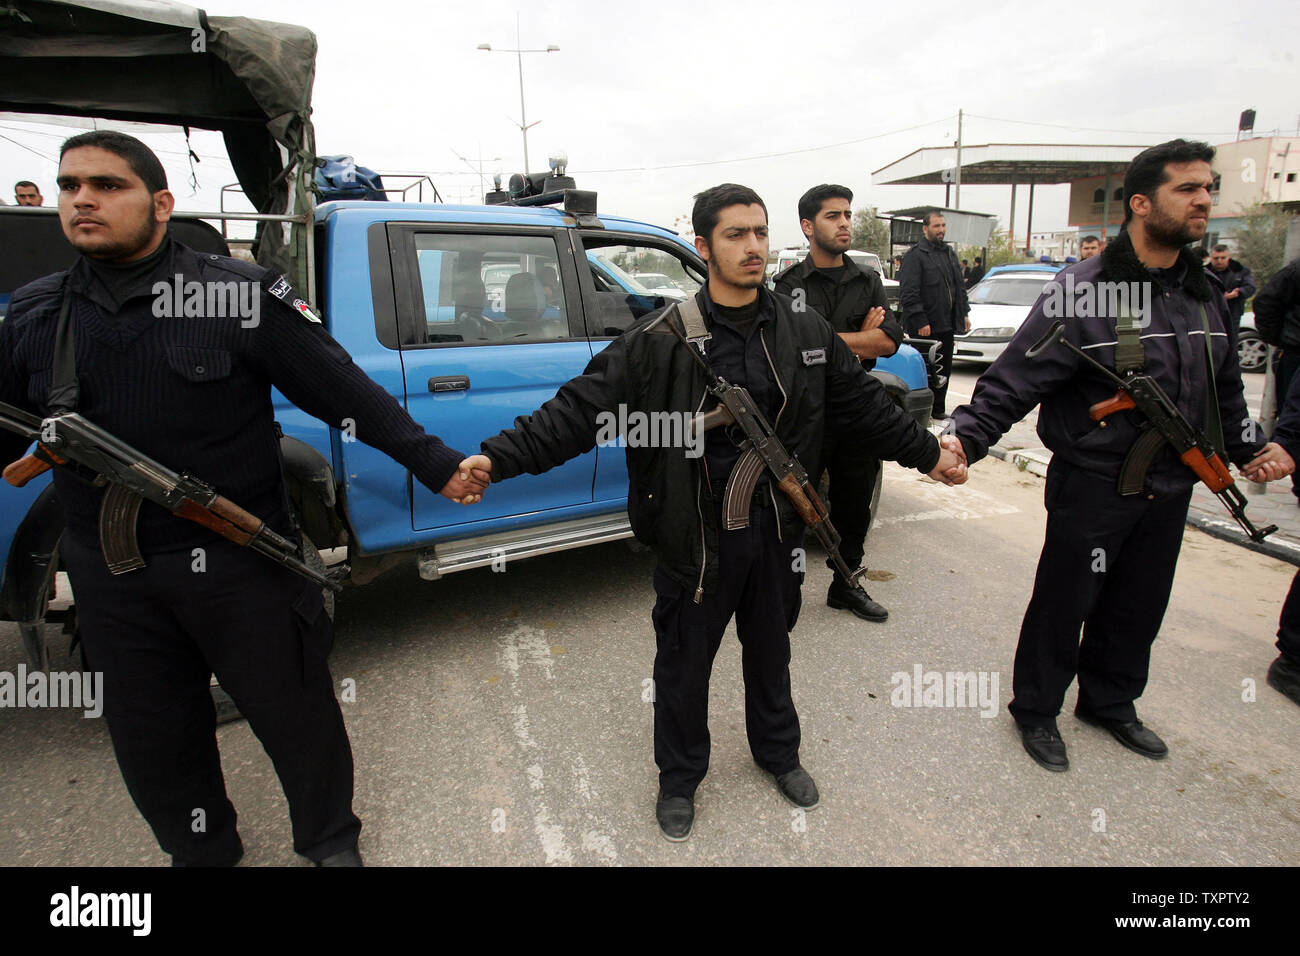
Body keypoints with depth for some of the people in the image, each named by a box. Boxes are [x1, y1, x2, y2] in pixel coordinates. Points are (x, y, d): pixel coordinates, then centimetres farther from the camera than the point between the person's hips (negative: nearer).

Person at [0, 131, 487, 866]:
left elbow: (346, 394, -10)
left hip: (241, 562, -4)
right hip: (112, 579, 5)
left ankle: (330, 842, 38)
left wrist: (436, 464, -12)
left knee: (297, 714, 11)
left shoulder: (243, 296, -10)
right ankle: (202, 854, 47)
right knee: (152, 742, 19)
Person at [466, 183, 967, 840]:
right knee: (684, 663, 13)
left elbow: (863, 404, 12)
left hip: (775, 528, 4)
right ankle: (679, 778, 40)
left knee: (770, 650, 24)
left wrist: (928, 452, 17)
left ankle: (778, 752, 51)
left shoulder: (805, 334, 0)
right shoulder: (661, 341, -13)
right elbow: (578, 410, -16)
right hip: (696, 535, -3)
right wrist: (498, 459, -25)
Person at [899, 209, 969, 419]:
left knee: (944, 369, 12)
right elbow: (909, 293, -16)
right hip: (926, 327, -8)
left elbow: (959, 286, 25)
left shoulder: (949, 253, 18)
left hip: (947, 324, 8)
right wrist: (920, 322, -20)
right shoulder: (915, 255, -9)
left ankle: (938, 409, 21)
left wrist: (964, 313, 18)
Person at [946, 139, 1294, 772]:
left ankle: (1111, 702, 40)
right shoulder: (1083, 291, -15)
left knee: (1140, 604, 18)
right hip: (1092, 484, -7)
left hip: (1170, 489, 7)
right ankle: (1035, 710, 26)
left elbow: (1223, 388, 22)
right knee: (1063, 602, 5)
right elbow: (1014, 381, -21)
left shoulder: (1205, 294, 10)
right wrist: (966, 436, -33)